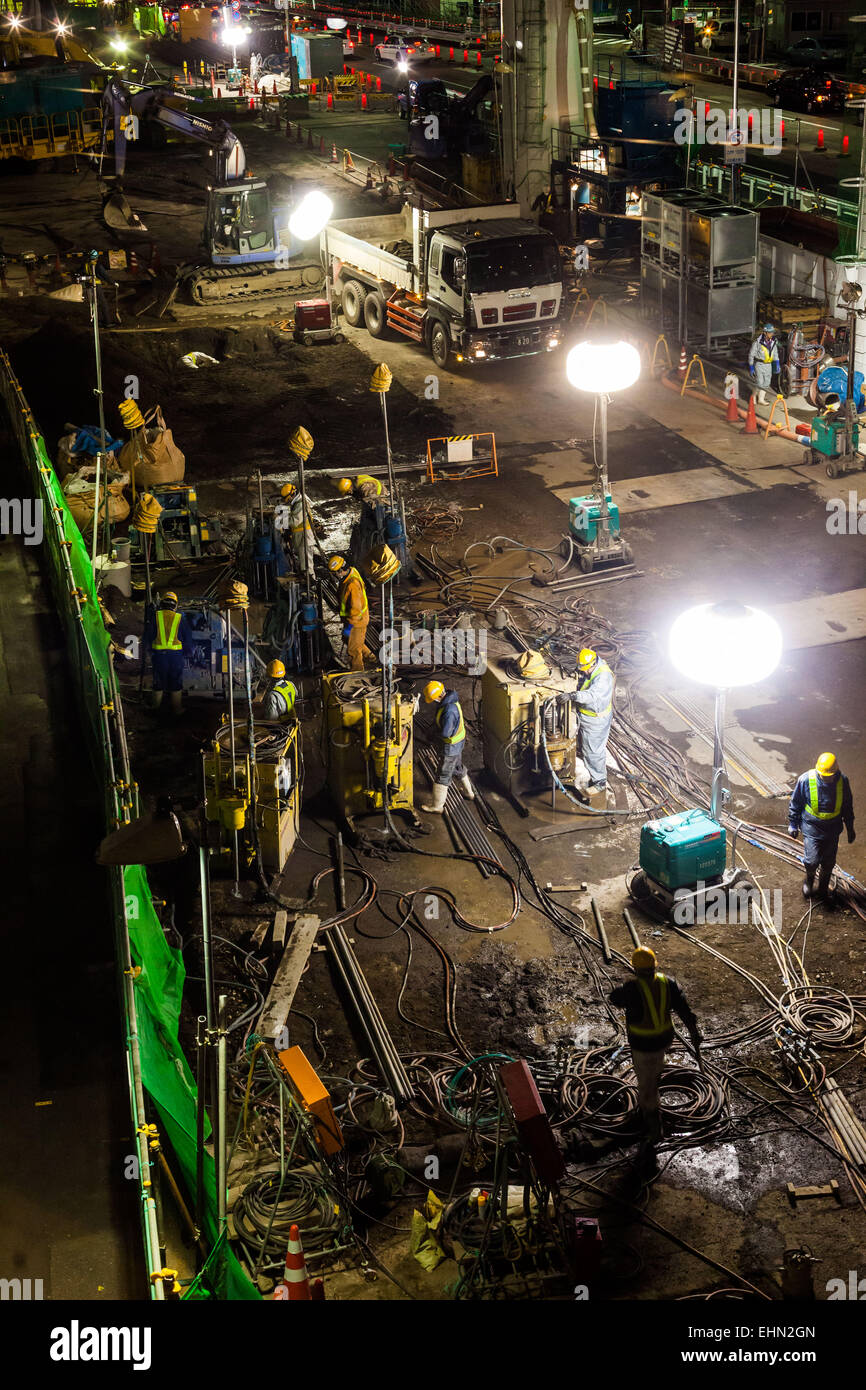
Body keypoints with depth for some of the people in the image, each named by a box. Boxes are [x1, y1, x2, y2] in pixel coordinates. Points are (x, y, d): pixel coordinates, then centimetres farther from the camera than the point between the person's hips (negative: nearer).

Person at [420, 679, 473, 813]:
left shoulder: (449, 710, -35)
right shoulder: (450, 699, -4)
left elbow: (445, 733, -34)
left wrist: (438, 732, -14)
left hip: (452, 745, -10)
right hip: (459, 741, 10)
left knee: (443, 775, 3)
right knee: (458, 767, 30)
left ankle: (437, 807, 15)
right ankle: (469, 793, 50)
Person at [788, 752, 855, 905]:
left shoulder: (842, 781, -12)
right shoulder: (806, 780, -19)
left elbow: (847, 806, 5)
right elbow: (795, 804, -3)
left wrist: (850, 828, 12)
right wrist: (793, 824, 2)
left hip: (833, 829, 2)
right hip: (812, 828, -2)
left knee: (829, 863, 12)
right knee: (812, 861, -7)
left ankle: (823, 889, 38)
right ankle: (809, 879, 29)